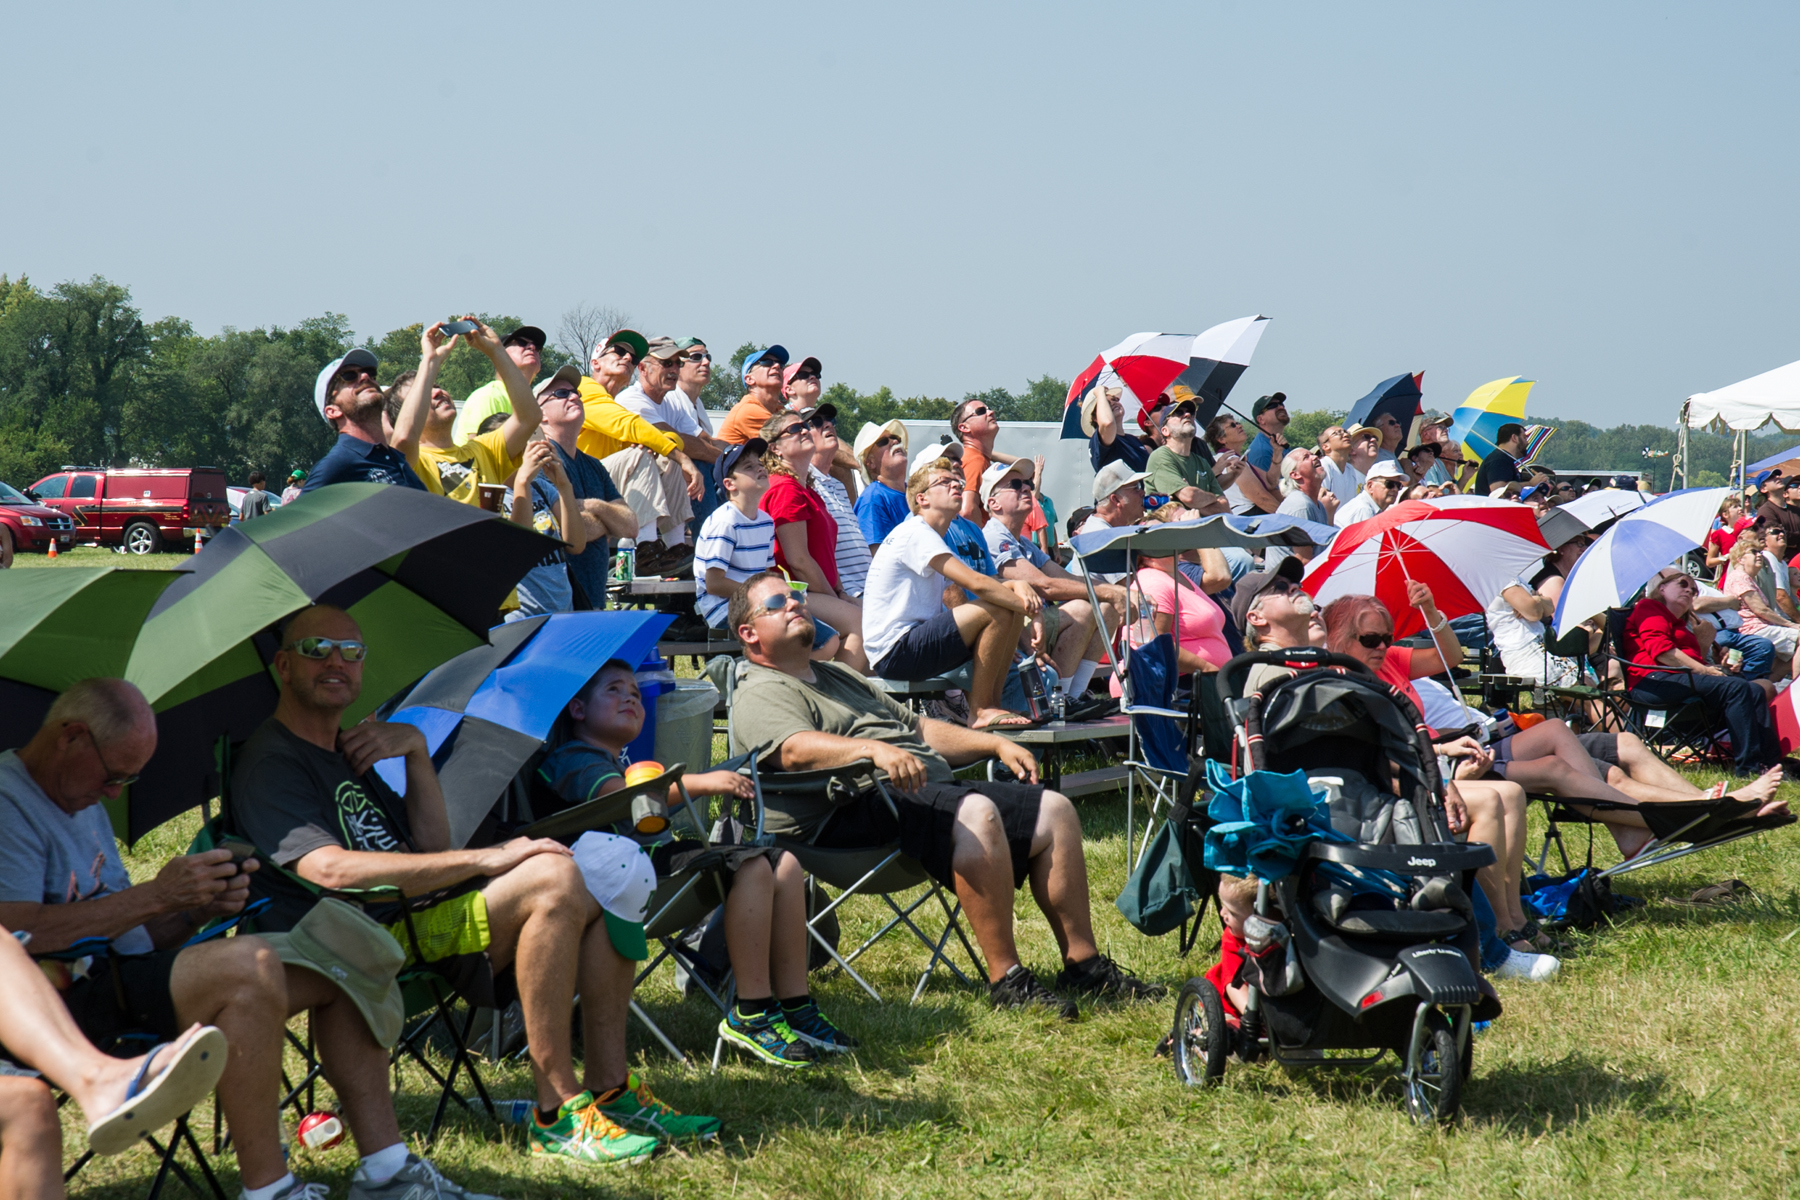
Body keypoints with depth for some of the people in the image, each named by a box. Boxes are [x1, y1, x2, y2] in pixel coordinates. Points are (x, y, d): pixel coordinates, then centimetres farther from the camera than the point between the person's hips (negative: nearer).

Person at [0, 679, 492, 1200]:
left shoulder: (84, 802, 22)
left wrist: (200, 909, 0)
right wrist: (156, 895, -21)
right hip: (74, 1005, -10)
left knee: (345, 958, 2)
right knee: (249, 965, -34)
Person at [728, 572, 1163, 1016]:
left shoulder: (839, 677, 31)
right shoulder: (760, 696, 1)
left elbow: (918, 728, 33)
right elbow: (795, 749, -20)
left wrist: (997, 744, 21)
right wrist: (874, 750, -36)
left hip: (931, 789, 9)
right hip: (861, 811, -9)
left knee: (1054, 811, -2)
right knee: (975, 814, -34)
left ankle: (1083, 964, 3)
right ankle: (1006, 978, -30)